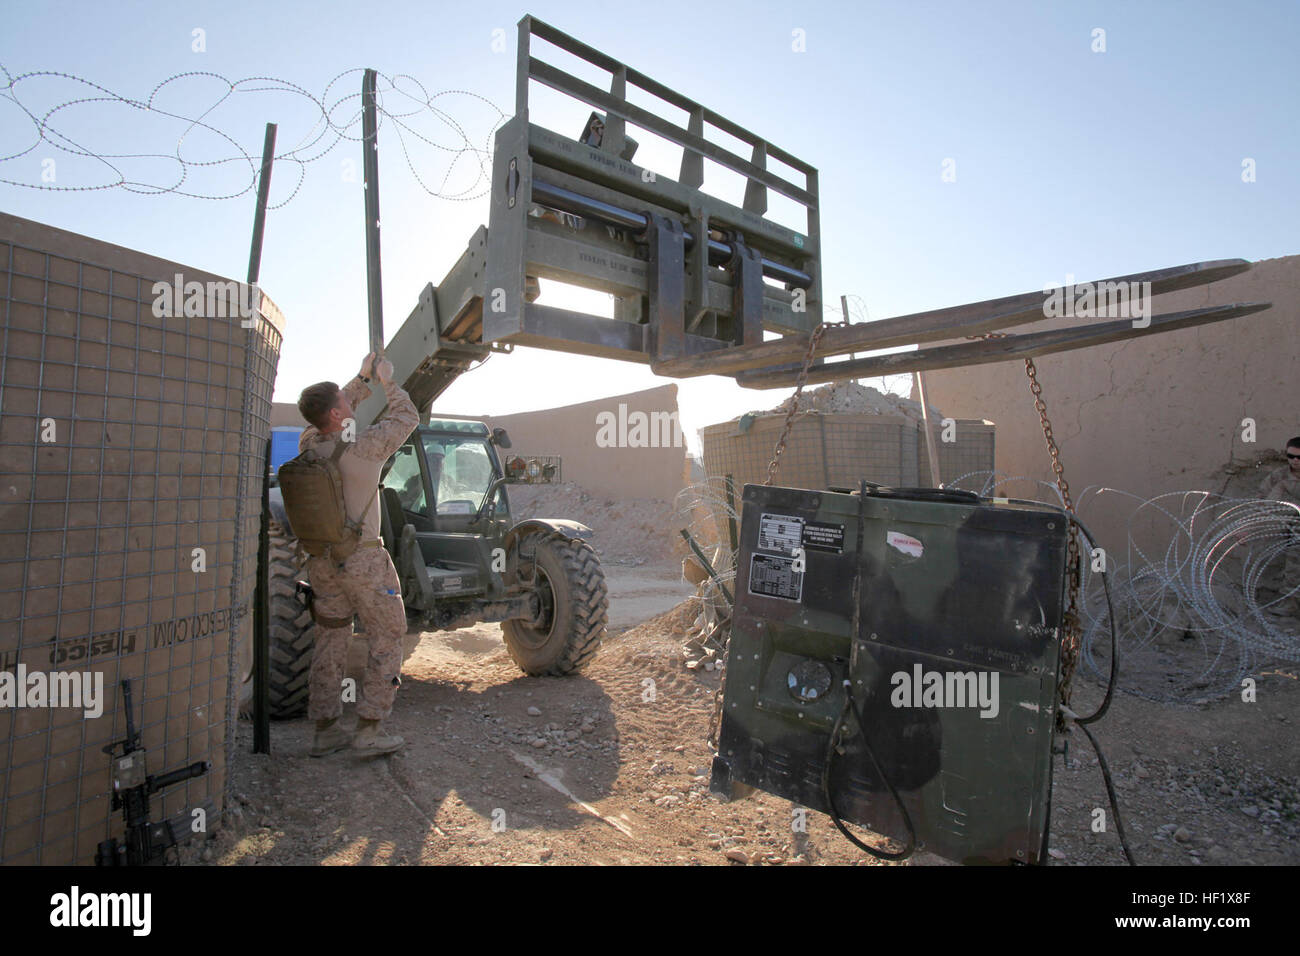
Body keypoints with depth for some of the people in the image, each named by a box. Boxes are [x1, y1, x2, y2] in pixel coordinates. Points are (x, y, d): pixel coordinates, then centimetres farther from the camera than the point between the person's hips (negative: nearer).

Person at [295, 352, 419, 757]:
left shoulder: (309, 445, 0)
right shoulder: (365, 448, -16)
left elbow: (334, 413, 20)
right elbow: (407, 418, -2)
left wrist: (363, 377, 23)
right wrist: (387, 380, 10)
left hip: (321, 562, 6)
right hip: (362, 559, -6)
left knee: (330, 639, 16)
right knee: (387, 638, 7)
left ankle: (325, 731, 23)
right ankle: (369, 730, 7)